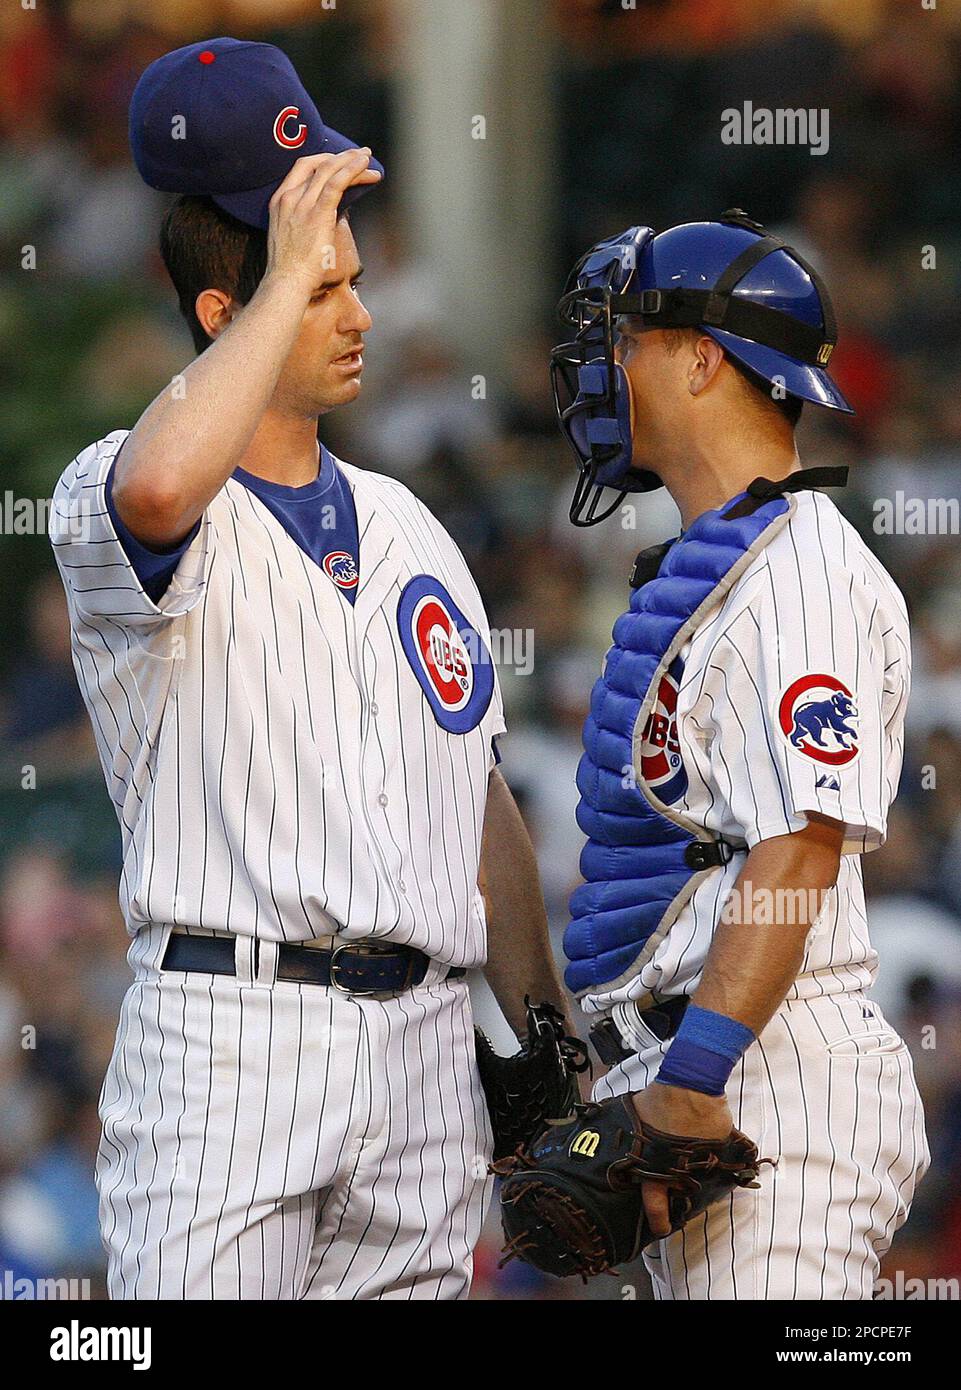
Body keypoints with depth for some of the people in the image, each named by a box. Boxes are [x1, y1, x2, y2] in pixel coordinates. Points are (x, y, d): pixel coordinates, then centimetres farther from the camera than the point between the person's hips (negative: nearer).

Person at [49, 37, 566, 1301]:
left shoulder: (407, 527, 20)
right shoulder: (111, 499, -2)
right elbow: (160, 490, -30)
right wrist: (287, 276, -19)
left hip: (422, 1041, 6)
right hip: (228, 1037, -6)